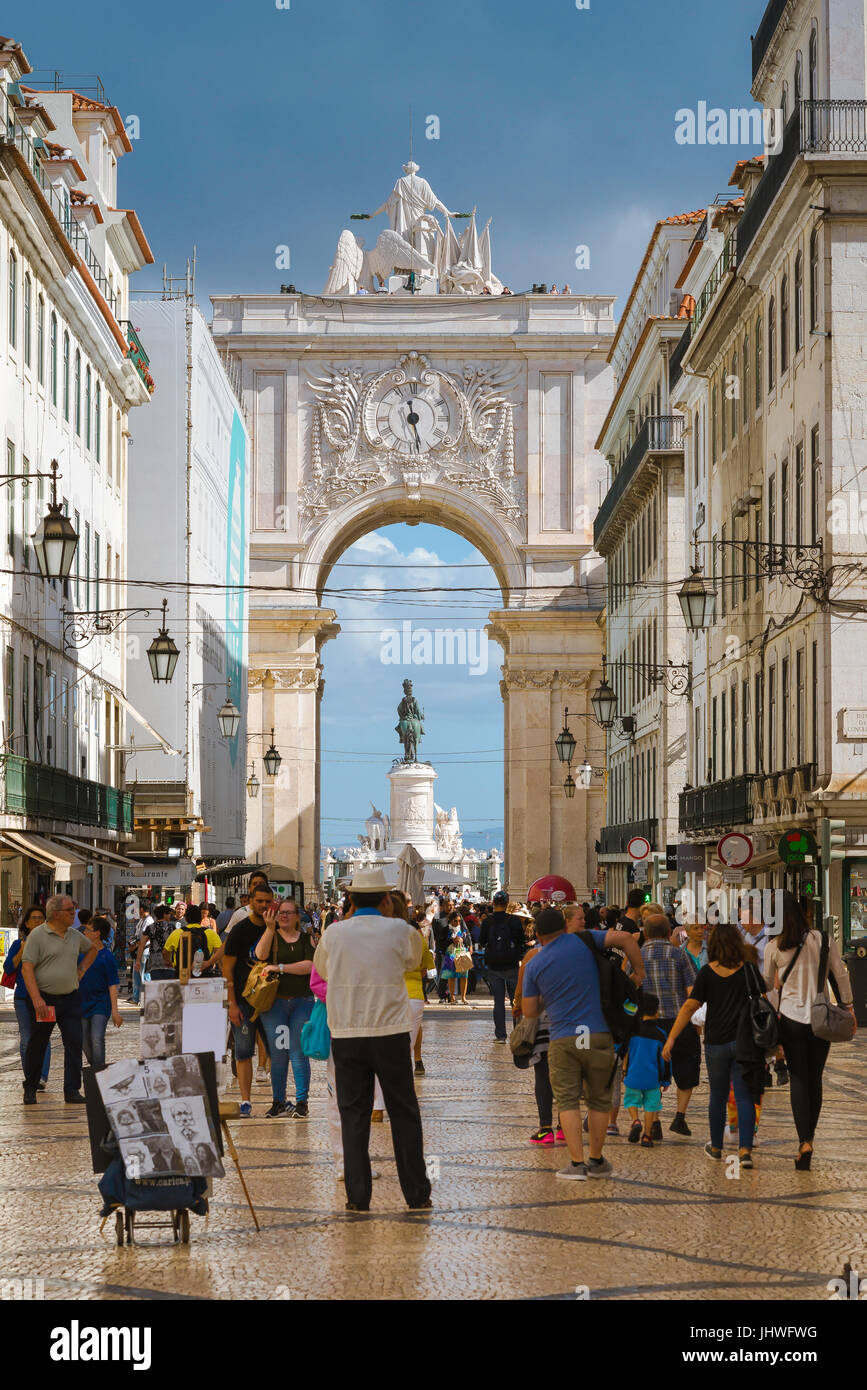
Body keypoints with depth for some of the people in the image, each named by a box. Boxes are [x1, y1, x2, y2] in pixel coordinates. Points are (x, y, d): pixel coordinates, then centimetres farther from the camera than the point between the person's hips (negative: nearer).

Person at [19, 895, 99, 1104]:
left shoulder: (75, 936, 10)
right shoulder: (38, 935, -8)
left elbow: (92, 949, 32)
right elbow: (27, 968, -13)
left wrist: (82, 969, 16)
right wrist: (36, 999, -21)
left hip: (70, 999, 5)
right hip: (44, 999, -4)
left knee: (74, 1043, -3)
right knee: (37, 1045, 5)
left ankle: (72, 1090, 3)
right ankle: (30, 1089, 19)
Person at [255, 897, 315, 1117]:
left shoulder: (306, 938, 8)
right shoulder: (271, 936, 9)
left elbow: (310, 965, -7)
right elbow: (261, 955, -11)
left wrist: (280, 967, -11)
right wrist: (270, 927, -20)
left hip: (302, 1001, -1)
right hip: (275, 1002, 1)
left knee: (298, 1052, -3)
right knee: (277, 1054, 2)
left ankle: (301, 1102, 2)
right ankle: (278, 1102, 10)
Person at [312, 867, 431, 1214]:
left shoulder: (334, 933, 0)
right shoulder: (400, 931, -3)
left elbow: (321, 968, 19)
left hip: (345, 1035, 1)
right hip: (390, 1033, -1)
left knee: (353, 1114, 7)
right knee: (404, 1114, 9)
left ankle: (357, 1196, 3)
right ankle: (417, 1194, 12)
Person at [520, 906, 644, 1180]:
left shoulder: (534, 965, 4)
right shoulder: (581, 941, 1)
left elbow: (529, 1011, 6)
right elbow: (625, 938, -9)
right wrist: (639, 969, 3)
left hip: (563, 1040, -1)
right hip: (598, 1034, 1)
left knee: (568, 1101, 3)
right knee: (599, 1100, 13)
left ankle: (577, 1163, -6)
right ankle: (596, 1161, 18)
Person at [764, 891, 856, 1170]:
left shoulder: (775, 947, -6)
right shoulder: (823, 939, -7)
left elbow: (768, 984, 8)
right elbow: (841, 975, -2)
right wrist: (848, 1007, 10)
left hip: (791, 1019, -1)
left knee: (798, 1079, 3)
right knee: (815, 1079, 13)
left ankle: (804, 1142, -10)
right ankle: (809, 1138, 21)